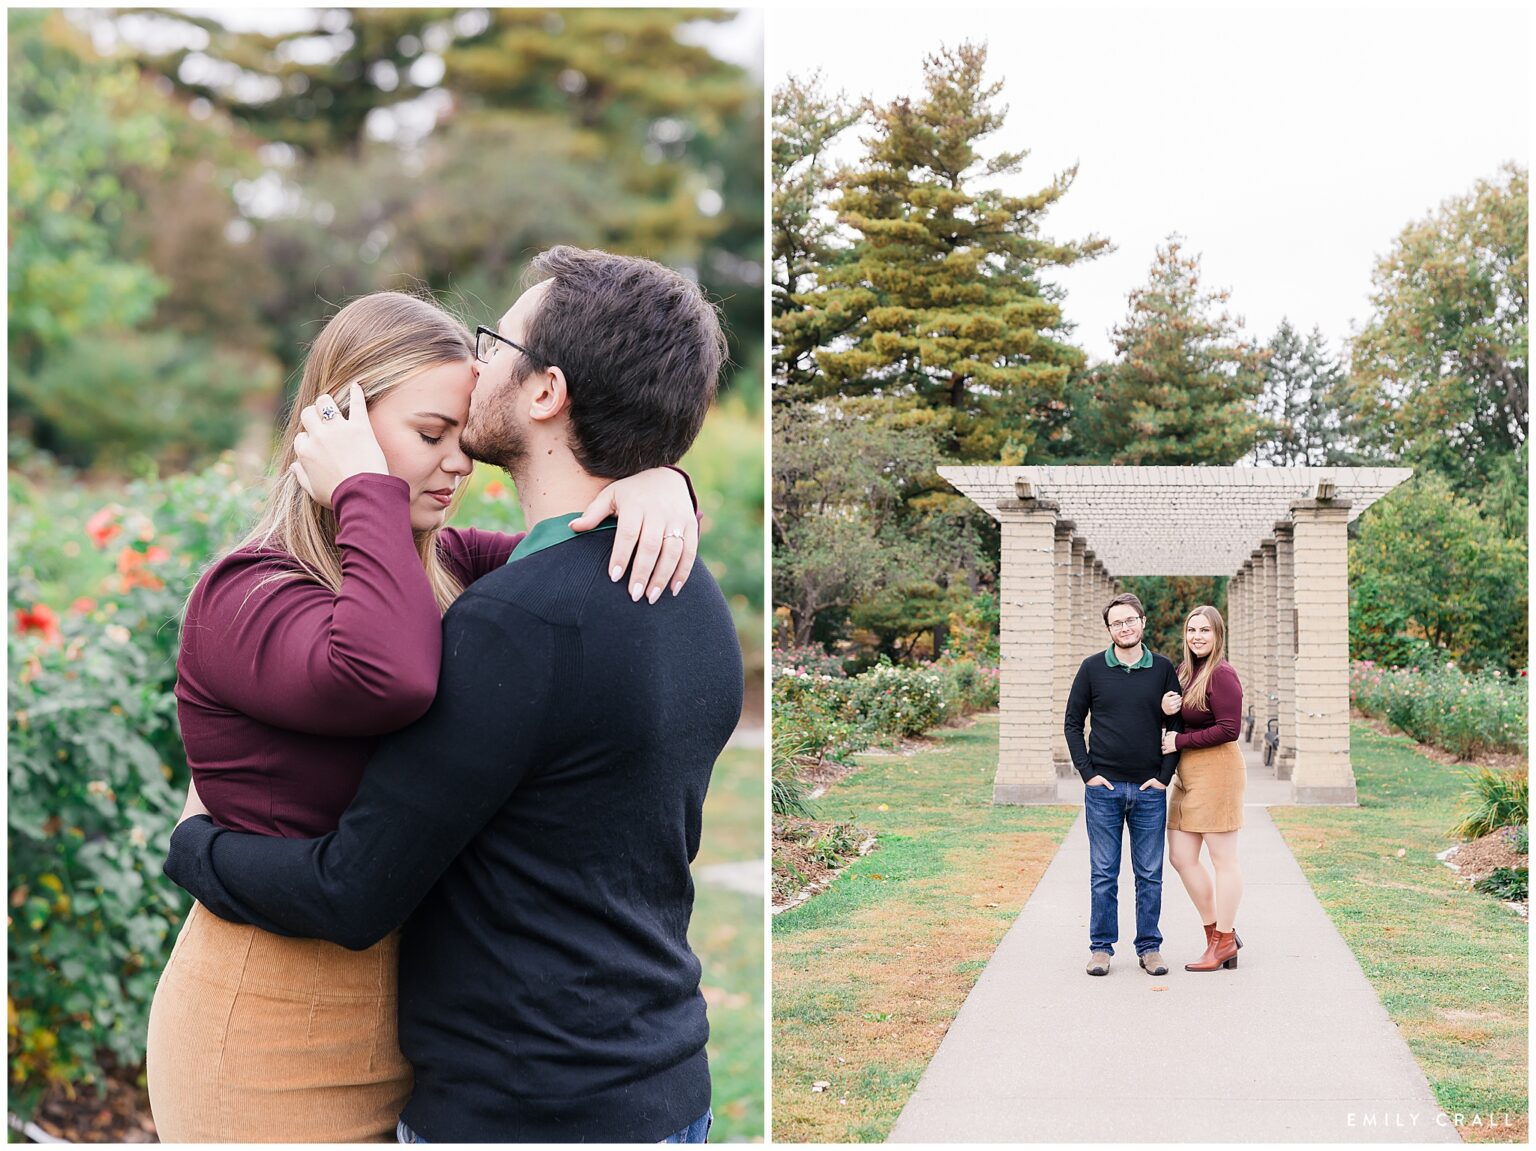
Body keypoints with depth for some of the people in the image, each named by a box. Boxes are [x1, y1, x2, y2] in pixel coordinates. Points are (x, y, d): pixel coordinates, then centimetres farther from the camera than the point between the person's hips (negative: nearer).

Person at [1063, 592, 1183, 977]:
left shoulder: (1163, 669, 4)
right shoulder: (1093, 668, 1)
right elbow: (1072, 722, 5)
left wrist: (1165, 775, -2)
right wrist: (1087, 772, -3)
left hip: (1150, 789, 1)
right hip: (1103, 788, -1)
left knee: (1150, 875, 6)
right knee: (1103, 875, 4)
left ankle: (1149, 947, 15)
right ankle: (1101, 947, 12)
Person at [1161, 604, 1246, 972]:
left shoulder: (1222, 674, -12)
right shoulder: (1184, 670, 14)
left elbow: (1229, 729, -18)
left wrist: (1179, 741, -12)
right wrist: (1164, 710, -6)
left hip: (1217, 769, -9)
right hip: (1188, 773, 9)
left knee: (1223, 858, 0)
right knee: (1181, 857, 10)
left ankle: (1224, 941, 9)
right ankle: (1218, 931, 23)